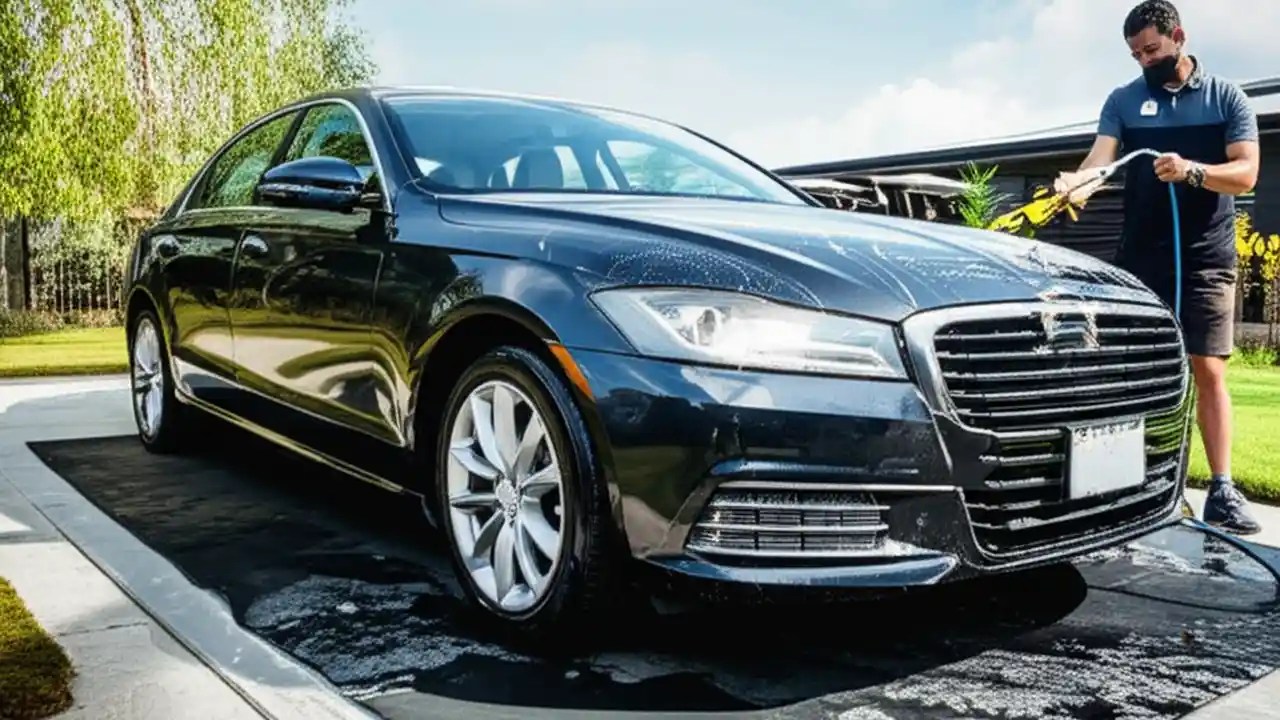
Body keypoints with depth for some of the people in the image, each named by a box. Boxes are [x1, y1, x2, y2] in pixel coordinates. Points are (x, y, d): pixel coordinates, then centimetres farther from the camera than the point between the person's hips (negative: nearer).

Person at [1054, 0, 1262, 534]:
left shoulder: (1226, 97, 5)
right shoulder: (1123, 101, 7)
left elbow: (1246, 173, -3)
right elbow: (1100, 160, -9)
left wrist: (1191, 171, -22)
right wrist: (1077, 184, -31)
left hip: (1207, 259, -1)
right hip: (1140, 258, 1)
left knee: (1209, 372, -4)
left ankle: (1222, 491, -1)